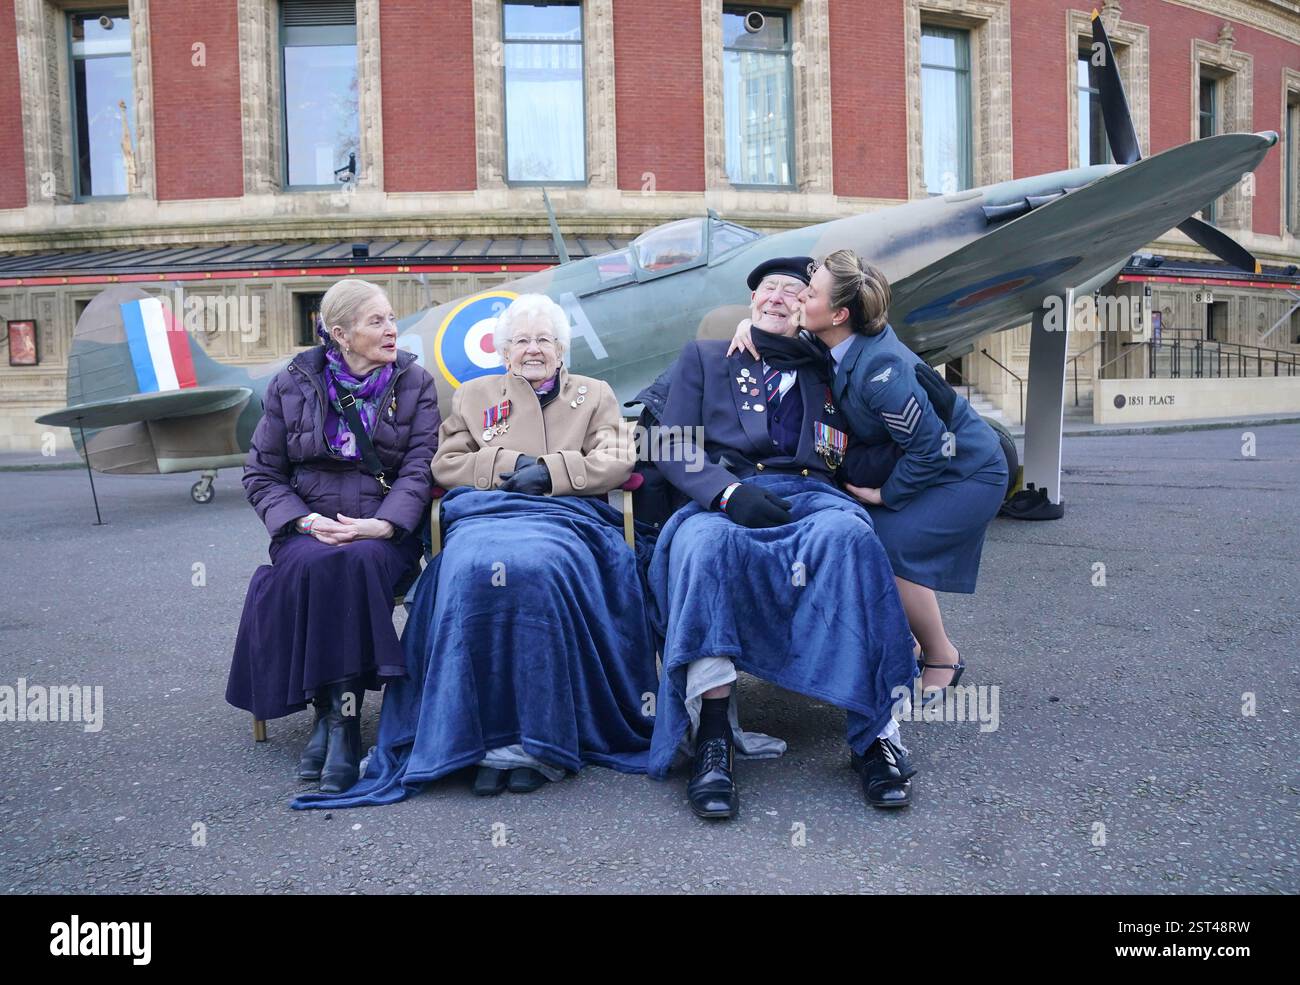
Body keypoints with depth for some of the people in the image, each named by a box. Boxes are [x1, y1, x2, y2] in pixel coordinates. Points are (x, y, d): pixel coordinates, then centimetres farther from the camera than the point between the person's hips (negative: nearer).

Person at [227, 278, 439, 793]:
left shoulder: (415, 384, 8)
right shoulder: (291, 385, 9)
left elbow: (419, 468, -2)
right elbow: (260, 473, 8)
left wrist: (381, 525, -19)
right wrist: (305, 521, -11)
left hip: (384, 532, -1)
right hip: (309, 528, 1)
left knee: (357, 561, -35)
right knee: (313, 564, -34)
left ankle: (337, 717, -32)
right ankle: (335, 712, -26)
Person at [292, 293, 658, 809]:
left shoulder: (595, 394, 22)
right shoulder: (473, 395, 26)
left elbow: (616, 463, 7)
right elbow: (445, 465, 14)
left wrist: (547, 471, -4)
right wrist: (512, 465, 0)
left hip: (565, 516, -1)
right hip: (484, 515, 2)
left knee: (532, 567, -37)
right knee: (473, 571, -35)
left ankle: (537, 738, -31)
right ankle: (484, 738, -31)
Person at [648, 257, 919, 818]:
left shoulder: (827, 373, 27)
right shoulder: (704, 357, 23)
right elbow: (672, 449, 9)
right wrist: (729, 491, -10)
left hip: (809, 496, 1)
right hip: (723, 498, -1)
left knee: (848, 533, -36)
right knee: (707, 541, -38)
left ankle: (875, 734, -34)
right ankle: (713, 738, -39)